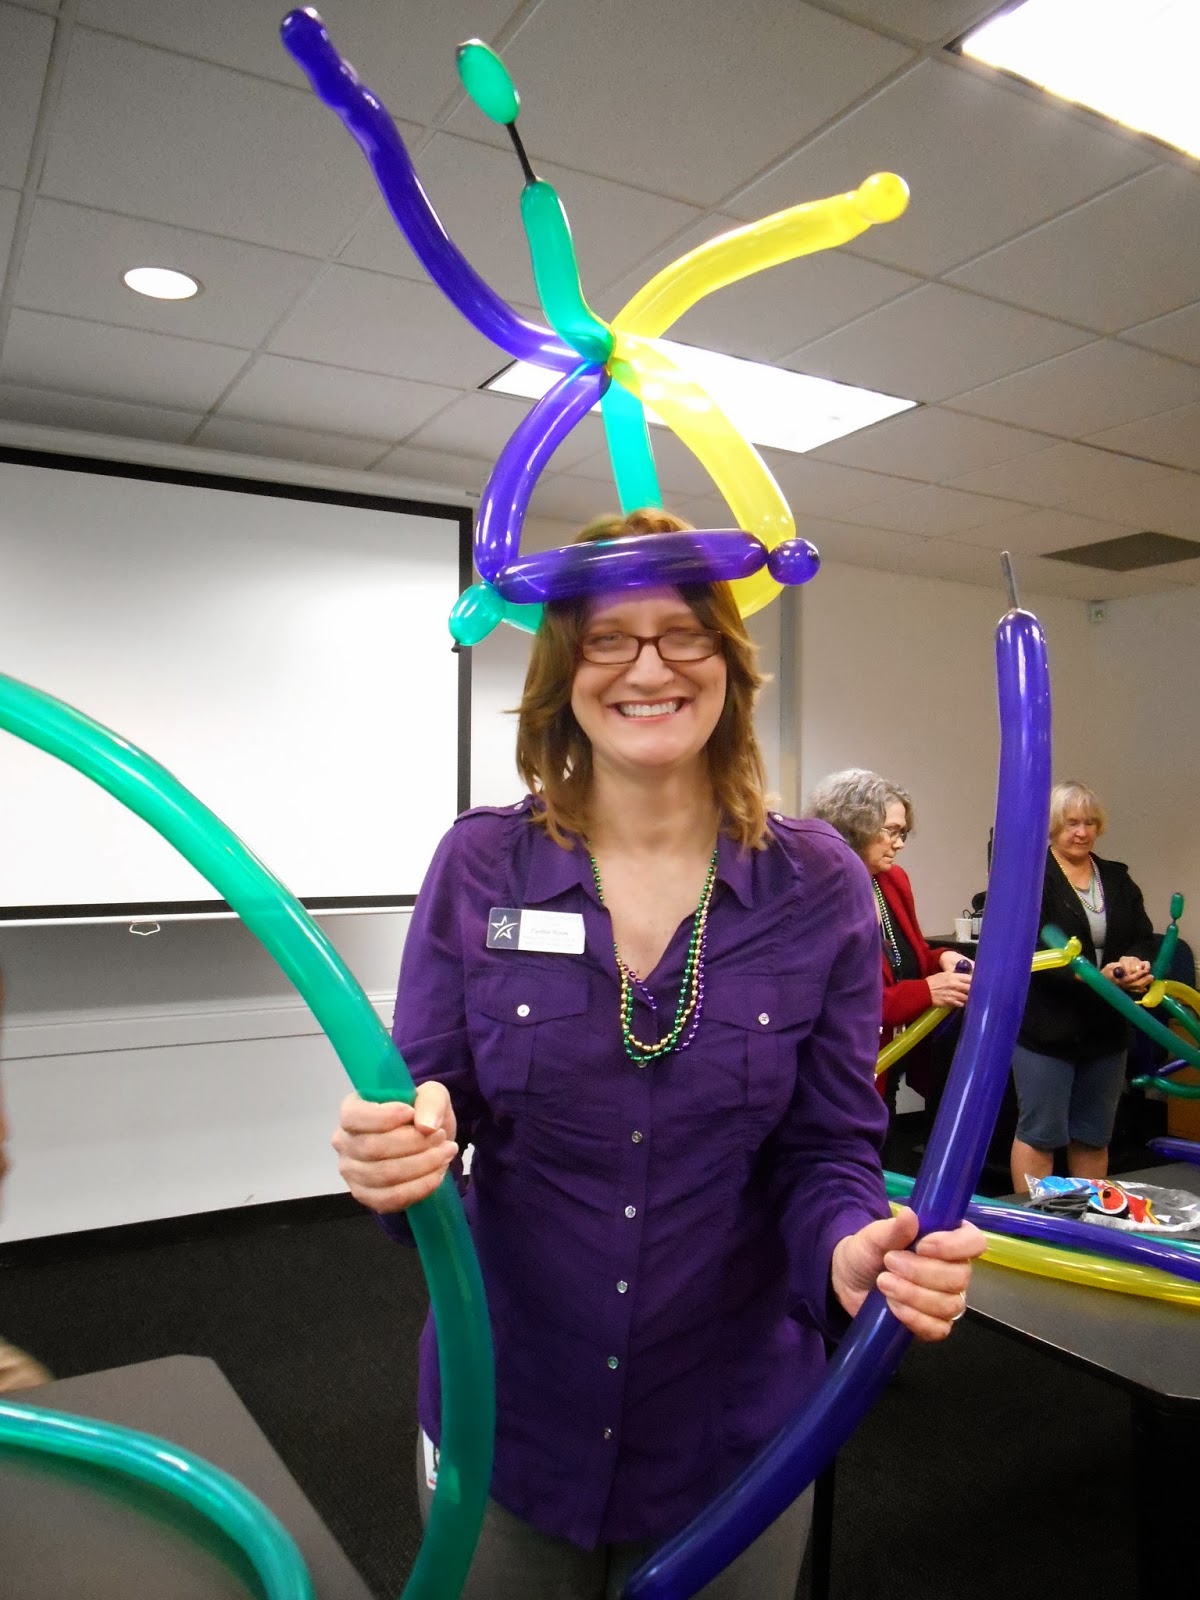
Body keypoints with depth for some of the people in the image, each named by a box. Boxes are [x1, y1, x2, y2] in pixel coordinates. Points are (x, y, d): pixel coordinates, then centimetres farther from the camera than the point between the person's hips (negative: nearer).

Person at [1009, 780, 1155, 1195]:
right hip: (1045, 1027, -6)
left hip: (1106, 1030, 7)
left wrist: (1137, 964, -14)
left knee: (1094, 1138, 17)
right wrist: (1095, 975, -29)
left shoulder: (1117, 879, 12)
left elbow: (1144, 939, 10)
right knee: (1039, 1134, 2)